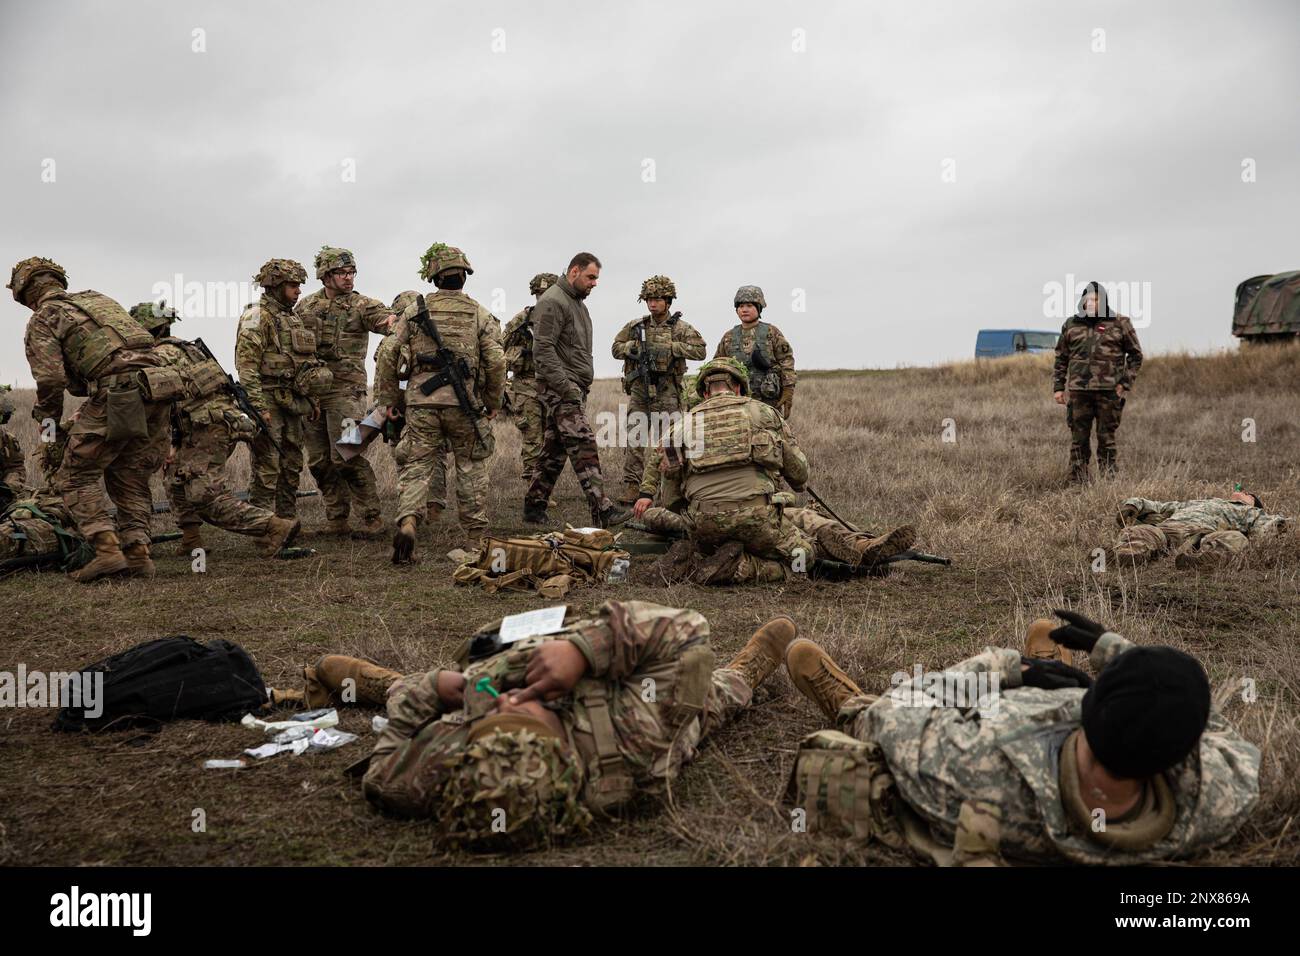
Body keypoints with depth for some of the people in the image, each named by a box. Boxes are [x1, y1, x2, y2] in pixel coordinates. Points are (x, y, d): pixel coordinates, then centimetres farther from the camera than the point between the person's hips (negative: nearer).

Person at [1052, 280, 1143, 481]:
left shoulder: (1119, 324, 4)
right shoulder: (1071, 325, 10)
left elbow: (1135, 355, 7)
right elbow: (1061, 359, 14)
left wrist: (1125, 383, -2)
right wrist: (1058, 387, 8)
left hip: (1109, 391, -2)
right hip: (1078, 391, 2)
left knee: (1106, 438, 3)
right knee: (1078, 438, 4)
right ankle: (1078, 481, 10)